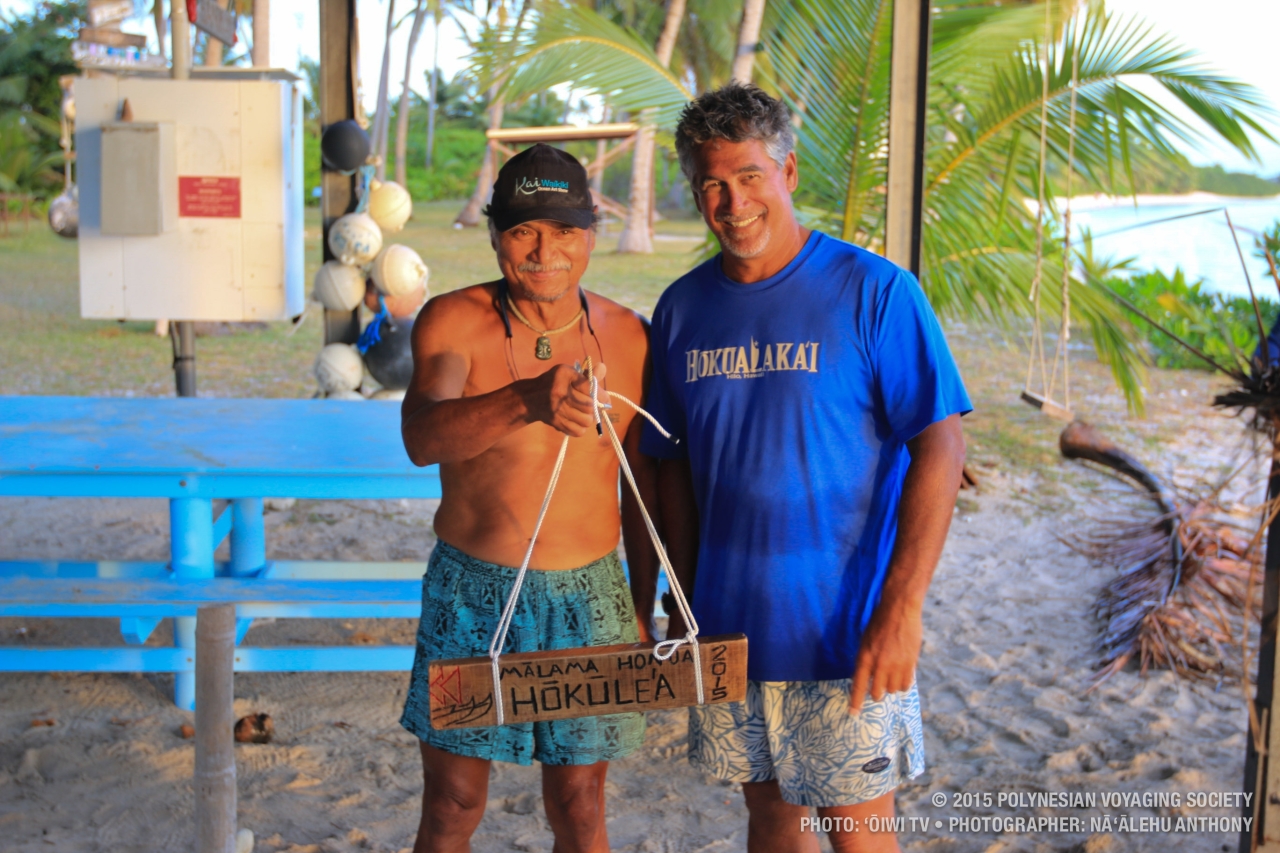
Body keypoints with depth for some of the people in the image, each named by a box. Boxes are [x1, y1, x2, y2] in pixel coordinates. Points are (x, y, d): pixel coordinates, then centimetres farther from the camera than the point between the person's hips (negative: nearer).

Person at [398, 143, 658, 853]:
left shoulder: (626, 336, 0)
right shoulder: (453, 322, -10)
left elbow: (640, 481, 10)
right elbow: (421, 437, -29)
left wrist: (643, 607, 12)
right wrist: (526, 401, -47)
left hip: (588, 595, 2)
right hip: (471, 589, -2)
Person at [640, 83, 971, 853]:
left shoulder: (874, 292, -11)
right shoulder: (683, 309, 4)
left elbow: (940, 447, -13)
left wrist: (901, 610, -19)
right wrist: (686, 604, 9)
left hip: (846, 631, -4)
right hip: (729, 625, 5)